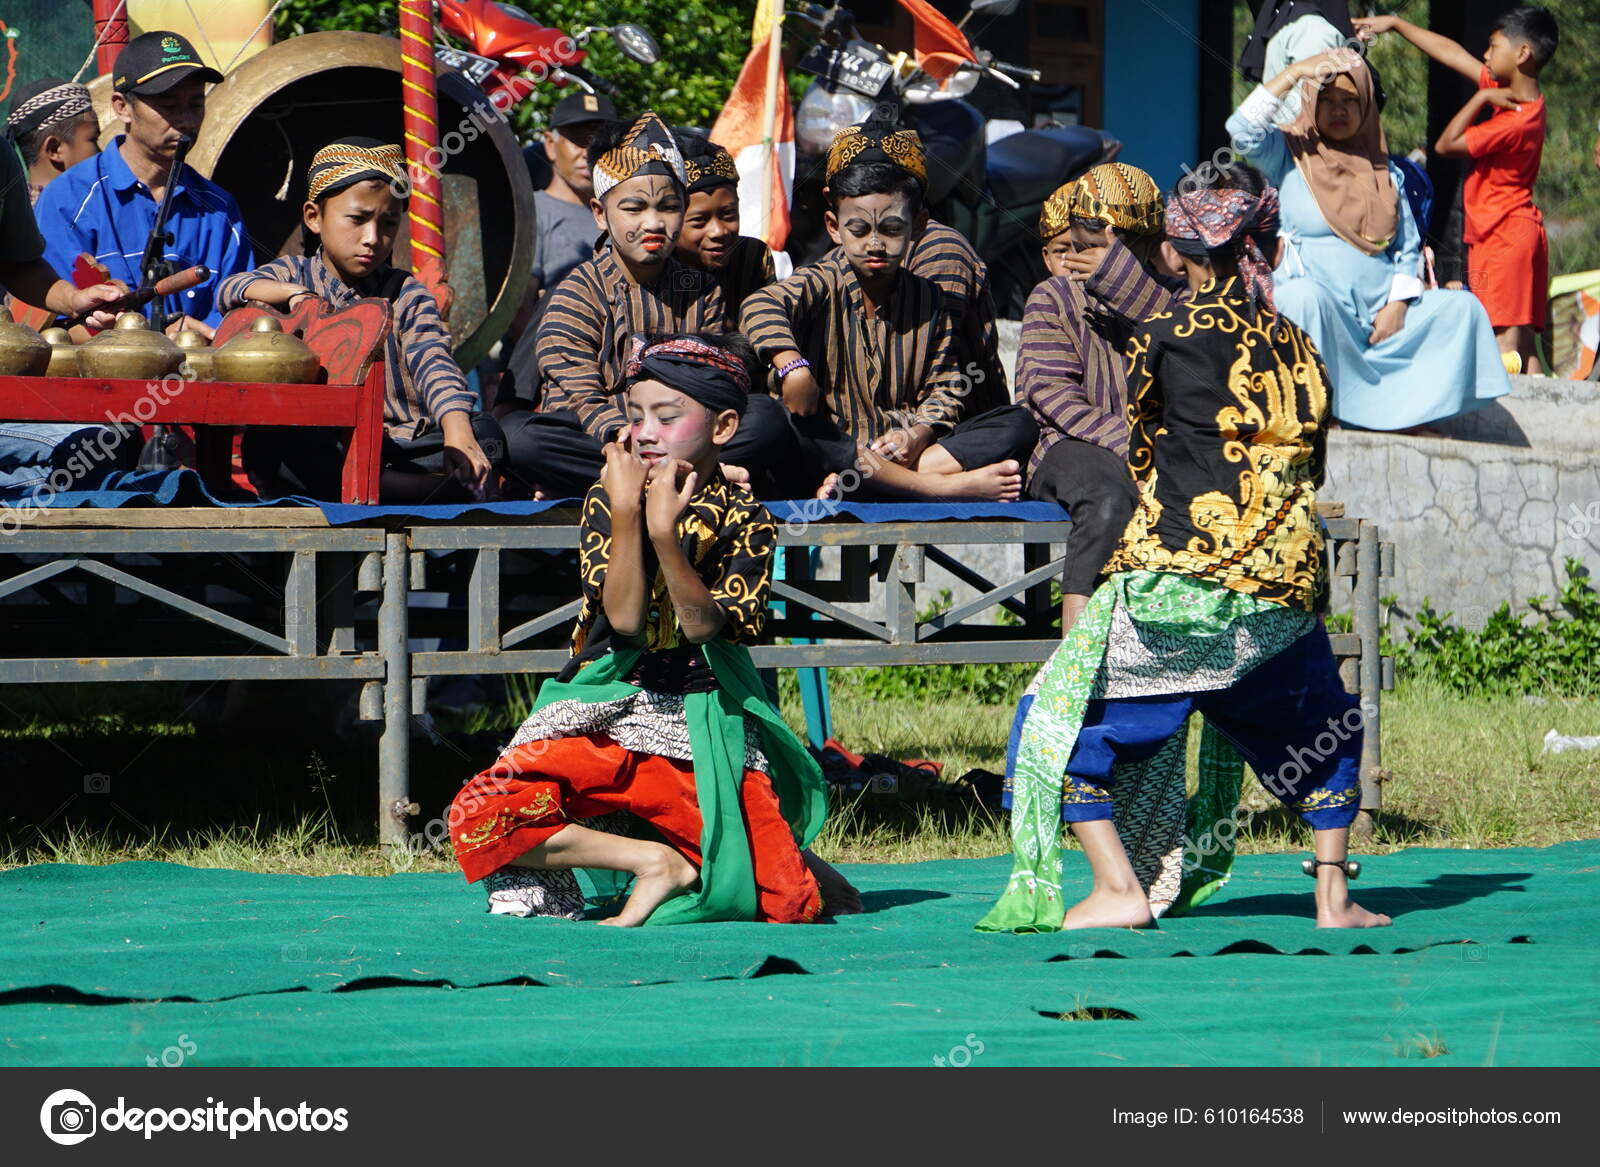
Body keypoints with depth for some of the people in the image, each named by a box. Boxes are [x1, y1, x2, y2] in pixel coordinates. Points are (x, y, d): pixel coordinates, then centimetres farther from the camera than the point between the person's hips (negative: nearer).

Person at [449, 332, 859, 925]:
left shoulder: (745, 520, 0)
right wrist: (626, 512, -19)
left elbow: (705, 625, -15)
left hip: (704, 731, -2)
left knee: (789, 904, -18)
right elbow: (624, 618, -11)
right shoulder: (607, 501, 3)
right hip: (605, 718, 2)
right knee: (479, 817, -26)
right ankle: (656, 863, -13)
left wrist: (665, 531, -26)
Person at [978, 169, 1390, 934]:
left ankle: (1118, 888, -6)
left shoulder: (1165, 338, 0)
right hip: (1286, 583, 5)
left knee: (1067, 717, 6)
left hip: (1178, 577, -4)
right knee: (1326, 735, 27)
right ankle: (1333, 895, 18)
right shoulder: (1296, 347, 12)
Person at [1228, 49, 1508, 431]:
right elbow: (1242, 130, -13)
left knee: (1461, 308, -11)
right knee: (1306, 297, -38)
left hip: (1380, 310, 5)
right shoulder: (1289, 155, 7)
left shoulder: (1384, 172, 19)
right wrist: (1295, 74, -16)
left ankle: (1410, 412, -15)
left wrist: (1397, 306, -3)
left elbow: (1408, 248, 14)